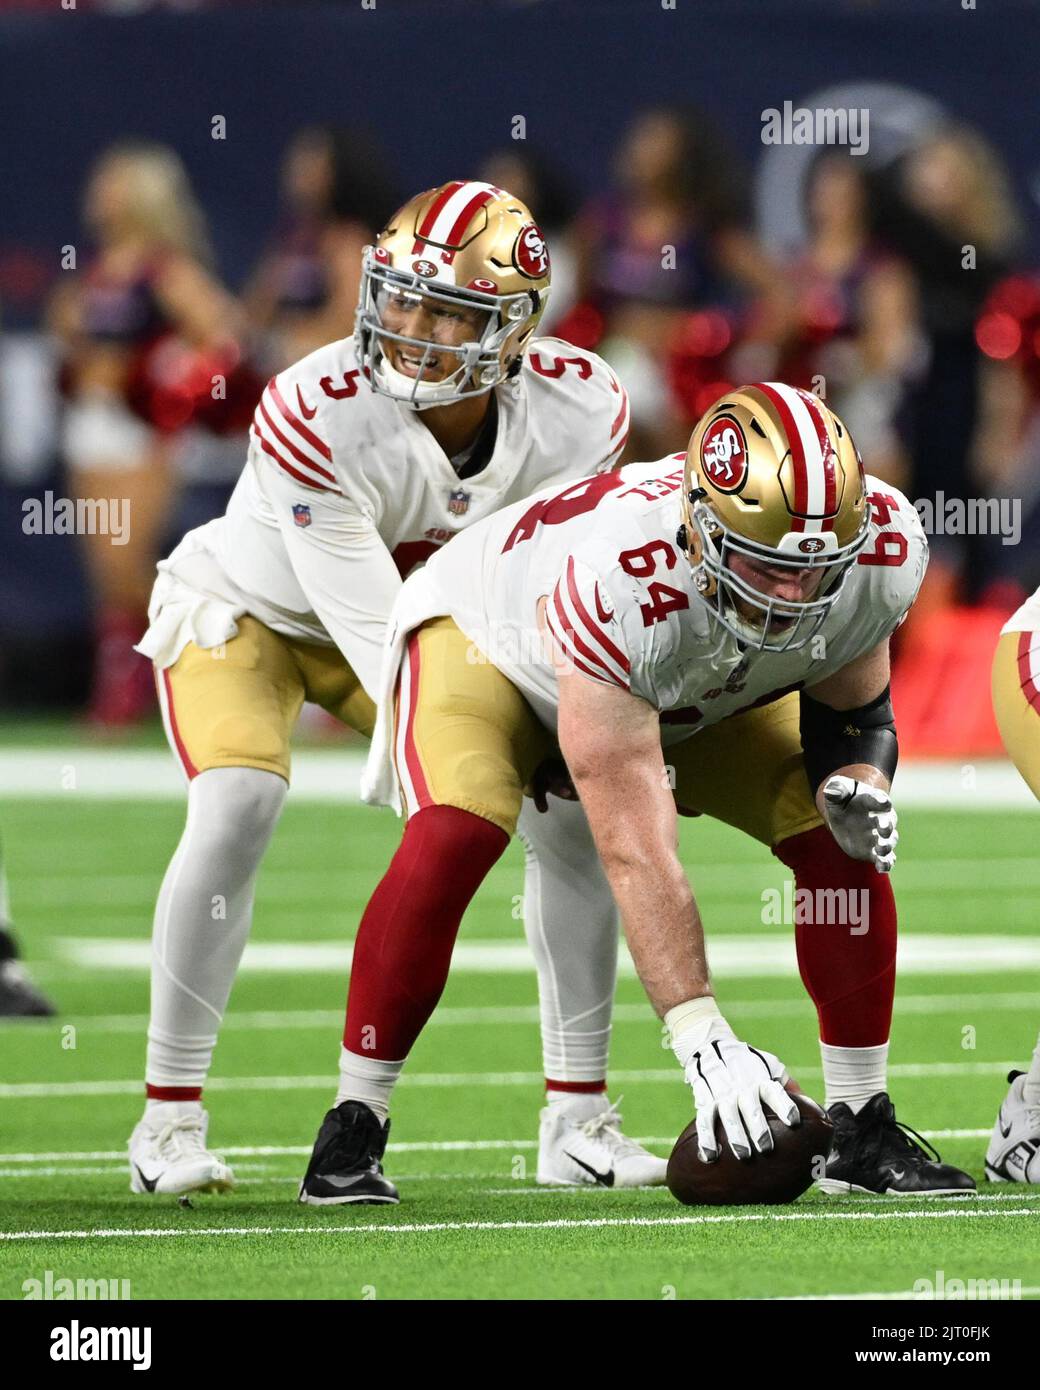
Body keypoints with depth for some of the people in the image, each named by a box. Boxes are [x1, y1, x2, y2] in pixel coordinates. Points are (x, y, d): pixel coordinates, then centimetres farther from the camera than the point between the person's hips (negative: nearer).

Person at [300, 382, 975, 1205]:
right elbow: (637, 854, -46)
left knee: (841, 842, -11)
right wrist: (703, 1040, -49)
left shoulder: (881, 546, -31)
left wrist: (857, 784, -31)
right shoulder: (618, 581, -47)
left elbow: (852, 708, -7)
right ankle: (353, 1130, -17)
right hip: (492, 638, -5)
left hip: (707, 690, 5)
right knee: (451, 838, -30)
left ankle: (865, 1134, 2)